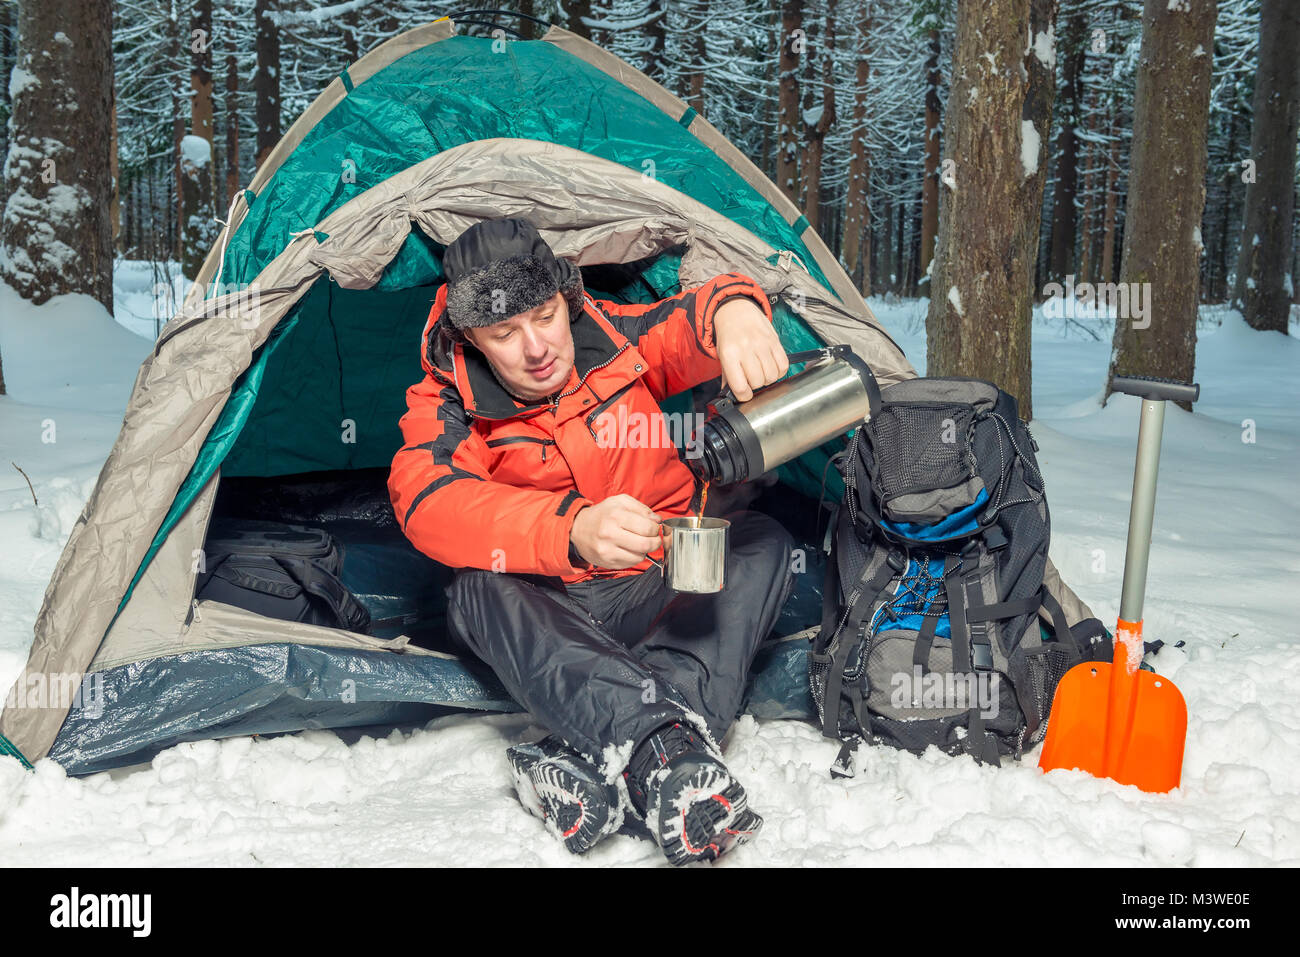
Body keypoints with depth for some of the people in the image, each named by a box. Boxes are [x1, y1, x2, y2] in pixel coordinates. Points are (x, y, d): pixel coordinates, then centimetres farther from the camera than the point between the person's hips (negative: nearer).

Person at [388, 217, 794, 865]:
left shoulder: (613, 339, -3)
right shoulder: (446, 404, -11)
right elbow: (429, 500, -30)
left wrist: (733, 310, -43)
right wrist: (574, 530, -48)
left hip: (659, 593, 3)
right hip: (548, 625, -2)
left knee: (763, 545, -23)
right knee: (480, 589, -33)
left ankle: (602, 764, -43)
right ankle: (670, 745, -54)